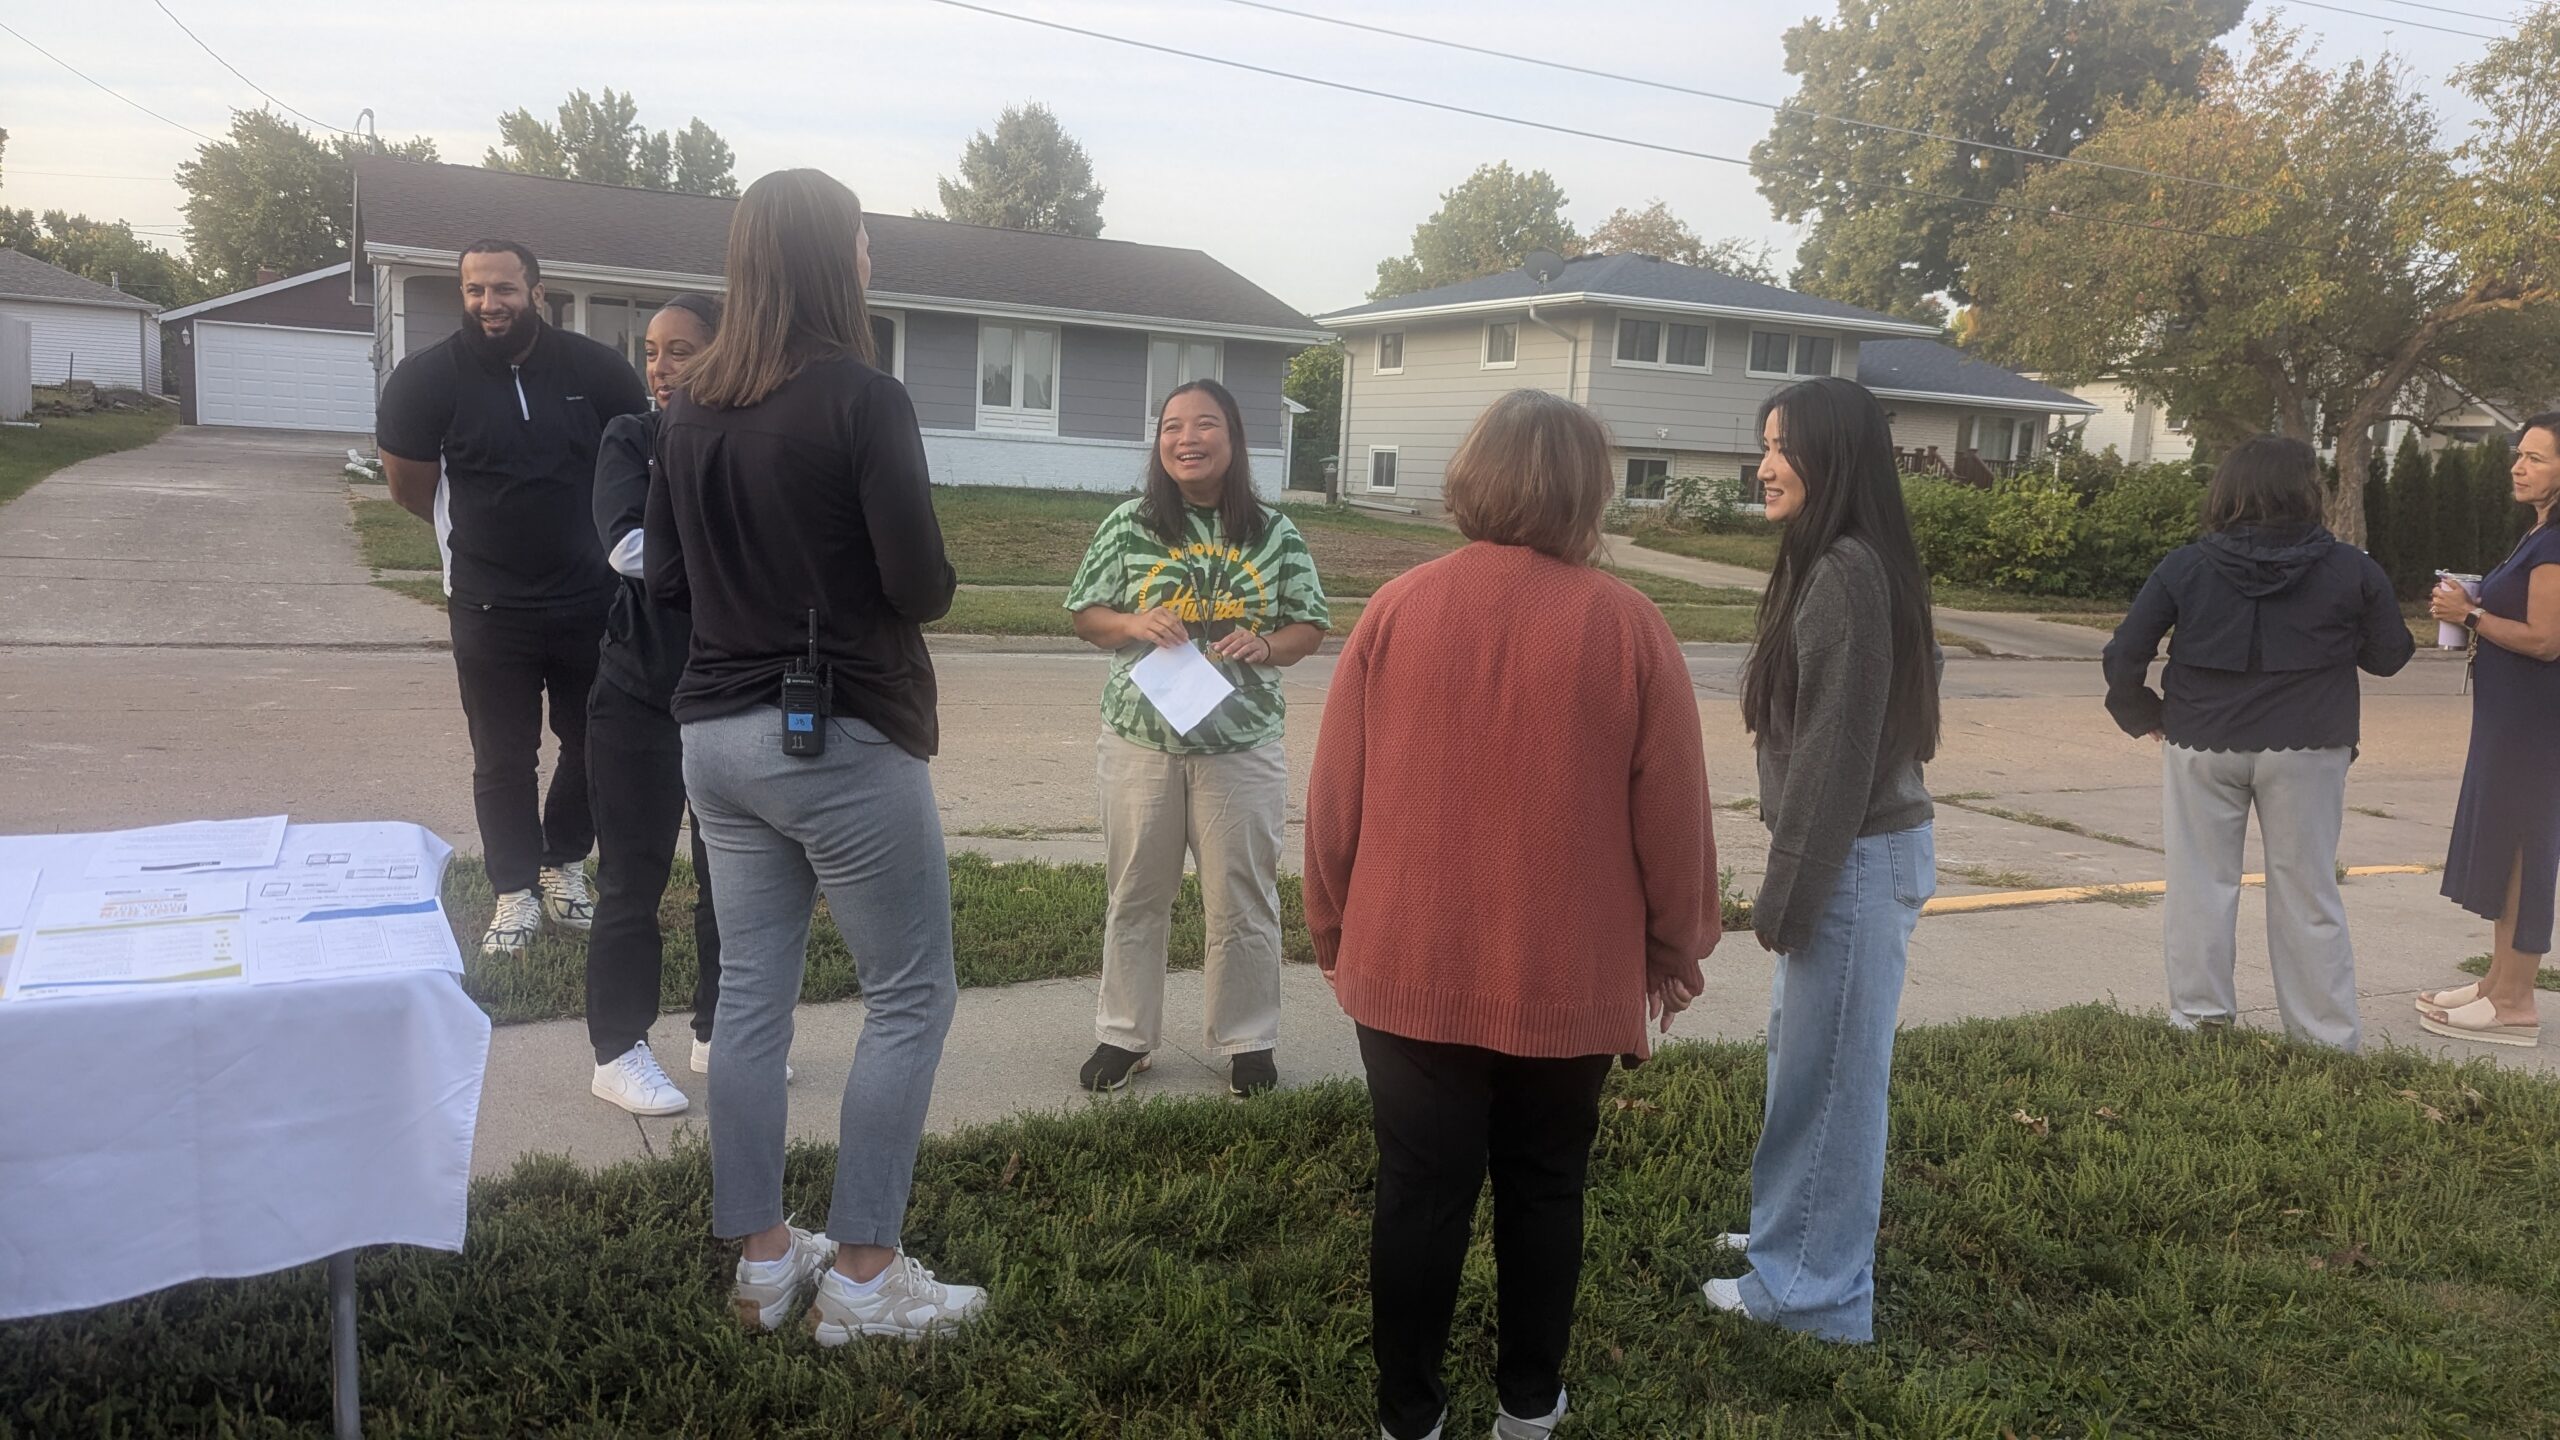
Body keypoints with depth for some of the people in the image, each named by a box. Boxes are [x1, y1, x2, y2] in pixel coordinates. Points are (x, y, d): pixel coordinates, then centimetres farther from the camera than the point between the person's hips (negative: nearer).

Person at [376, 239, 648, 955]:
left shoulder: (596, 369, -6)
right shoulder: (429, 377, -9)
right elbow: (409, 487, 1)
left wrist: (588, 534, 8)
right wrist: (478, 531, 10)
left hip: (591, 600, 2)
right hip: (489, 608, -1)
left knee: (592, 744, 12)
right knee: (502, 759, 6)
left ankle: (565, 868, 31)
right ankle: (516, 893, 17)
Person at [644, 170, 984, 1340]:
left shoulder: (690, 408, 6)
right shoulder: (862, 399, -14)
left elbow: (665, 576, 12)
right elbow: (921, 584, -16)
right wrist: (895, 587, 5)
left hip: (720, 732, 7)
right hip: (842, 734, -7)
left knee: (752, 993, 13)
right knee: (909, 996, 5)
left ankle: (761, 1258, 23)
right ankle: (862, 1276, 9)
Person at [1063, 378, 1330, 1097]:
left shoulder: (1274, 532, 2)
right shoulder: (1129, 525, 1)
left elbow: (1310, 628, 6)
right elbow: (1085, 616, 6)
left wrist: (1263, 645, -14)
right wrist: (1135, 623, -14)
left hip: (1242, 745, 0)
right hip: (1141, 741, 1)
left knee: (1242, 901, 7)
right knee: (1136, 895, 12)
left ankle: (1248, 1040, 24)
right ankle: (1125, 1033, 28)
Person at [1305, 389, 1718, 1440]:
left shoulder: (1398, 608, -6)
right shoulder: (1626, 624, -10)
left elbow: (1334, 795, -1)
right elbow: (1672, 811, -5)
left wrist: (1335, 927, 13)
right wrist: (1676, 944, 10)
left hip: (1410, 965, 1)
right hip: (1567, 973, 0)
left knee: (1420, 1192, 11)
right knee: (1543, 1188, 17)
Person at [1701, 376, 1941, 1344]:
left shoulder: (1846, 575, -20)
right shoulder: (1830, 565, 11)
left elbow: (1836, 754, -21)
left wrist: (1785, 892, -16)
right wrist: (1789, 877, 16)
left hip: (1858, 860, -10)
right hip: (1854, 852, 10)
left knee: (1827, 1069, 2)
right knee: (1803, 1050, 20)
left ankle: (1815, 1287, 16)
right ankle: (1795, 1231, 36)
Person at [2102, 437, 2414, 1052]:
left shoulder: (2185, 567, -4)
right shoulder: (2351, 570, -4)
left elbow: (2123, 655, -6)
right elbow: (2389, 655, 4)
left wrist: (2142, 715, 8)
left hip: (2202, 747, 0)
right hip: (2305, 752, 0)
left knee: (2202, 886, 9)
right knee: (2307, 893, 9)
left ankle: (2198, 1019, 15)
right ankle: (2328, 1036, 16)